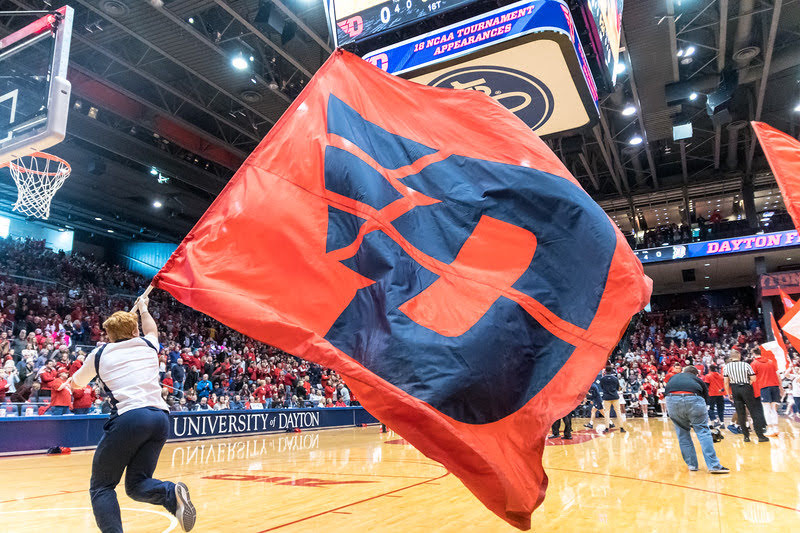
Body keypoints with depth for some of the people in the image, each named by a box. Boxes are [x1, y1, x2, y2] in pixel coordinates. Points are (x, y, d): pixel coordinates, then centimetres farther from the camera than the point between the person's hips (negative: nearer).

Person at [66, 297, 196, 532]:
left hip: (129, 417, -3)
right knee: (136, 484, 14)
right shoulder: (148, 345, 20)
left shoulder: (100, 354, 14)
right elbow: (152, 330, 47)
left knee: (101, 486, 11)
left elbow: (76, 383, 35)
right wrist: (143, 309, 63)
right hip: (160, 418, 4)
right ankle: (173, 493, -17)